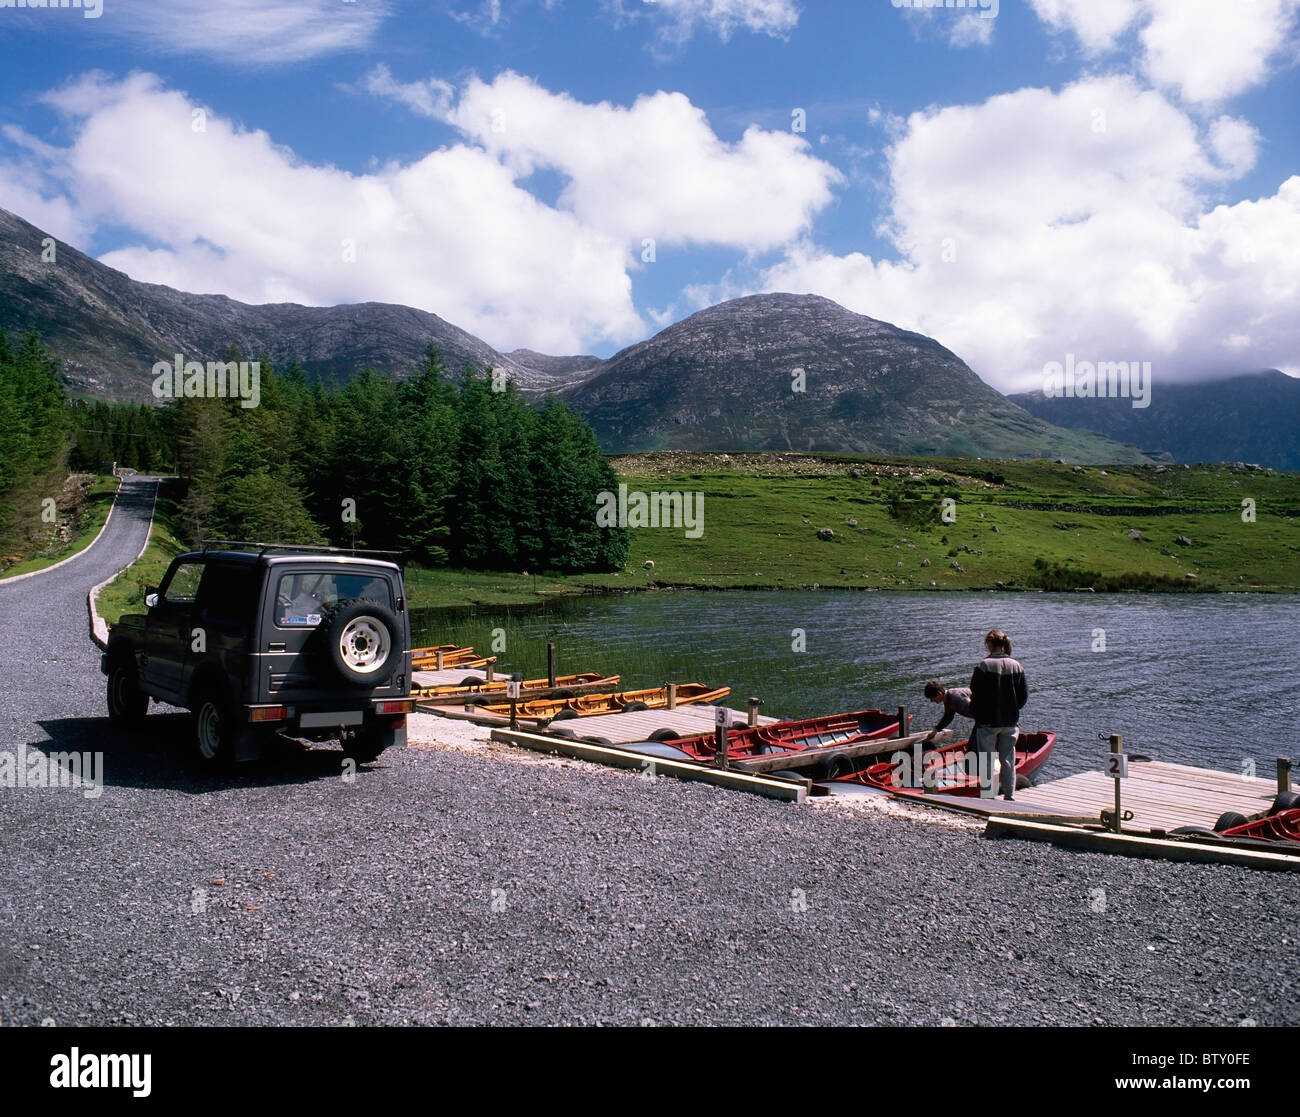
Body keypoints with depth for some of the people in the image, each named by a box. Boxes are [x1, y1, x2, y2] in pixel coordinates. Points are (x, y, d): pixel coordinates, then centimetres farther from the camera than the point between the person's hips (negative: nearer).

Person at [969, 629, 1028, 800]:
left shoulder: (983, 665, -13)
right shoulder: (1016, 666, 0)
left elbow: (975, 694, -10)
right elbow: (1024, 695, 4)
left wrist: (976, 715, 3)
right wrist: (1013, 711, 16)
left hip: (988, 721, -4)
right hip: (1010, 722, 4)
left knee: (986, 760, 4)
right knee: (1008, 760, 12)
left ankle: (986, 795, 5)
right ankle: (1010, 795, 17)